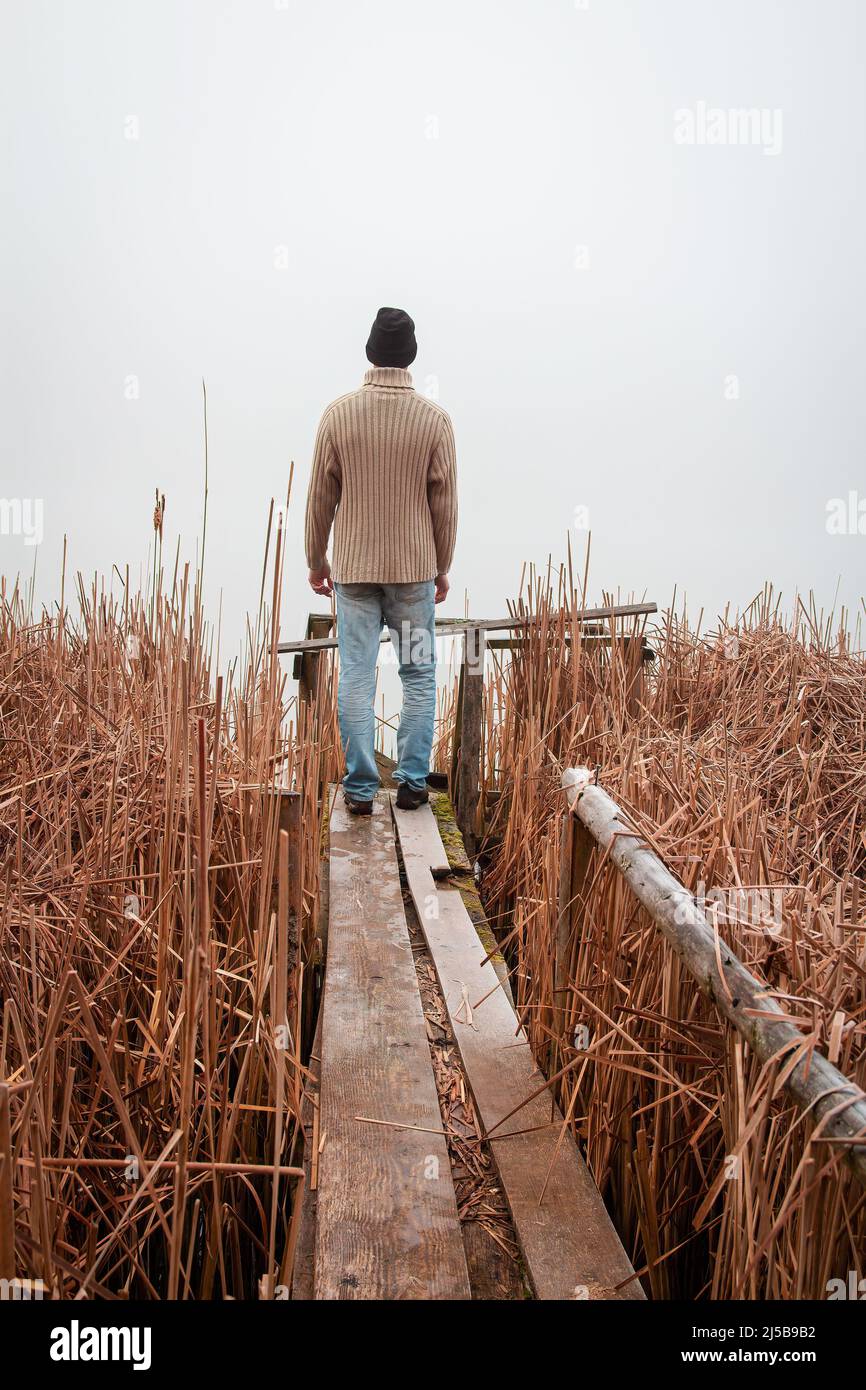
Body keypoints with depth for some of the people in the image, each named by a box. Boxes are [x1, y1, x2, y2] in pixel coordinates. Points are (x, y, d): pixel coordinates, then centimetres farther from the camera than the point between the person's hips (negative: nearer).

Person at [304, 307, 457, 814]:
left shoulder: (339, 414, -2)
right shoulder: (434, 418, -4)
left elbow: (320, 496, 1)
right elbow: (445, 502, 0)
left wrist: (317, 560, 13)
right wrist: (442, 568, 11)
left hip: (353, 567, 0)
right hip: (414, 567, 0)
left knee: (356, 677, 4)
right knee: (419, 674, 10)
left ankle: (360, 787, 8)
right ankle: (413, 782, 12)